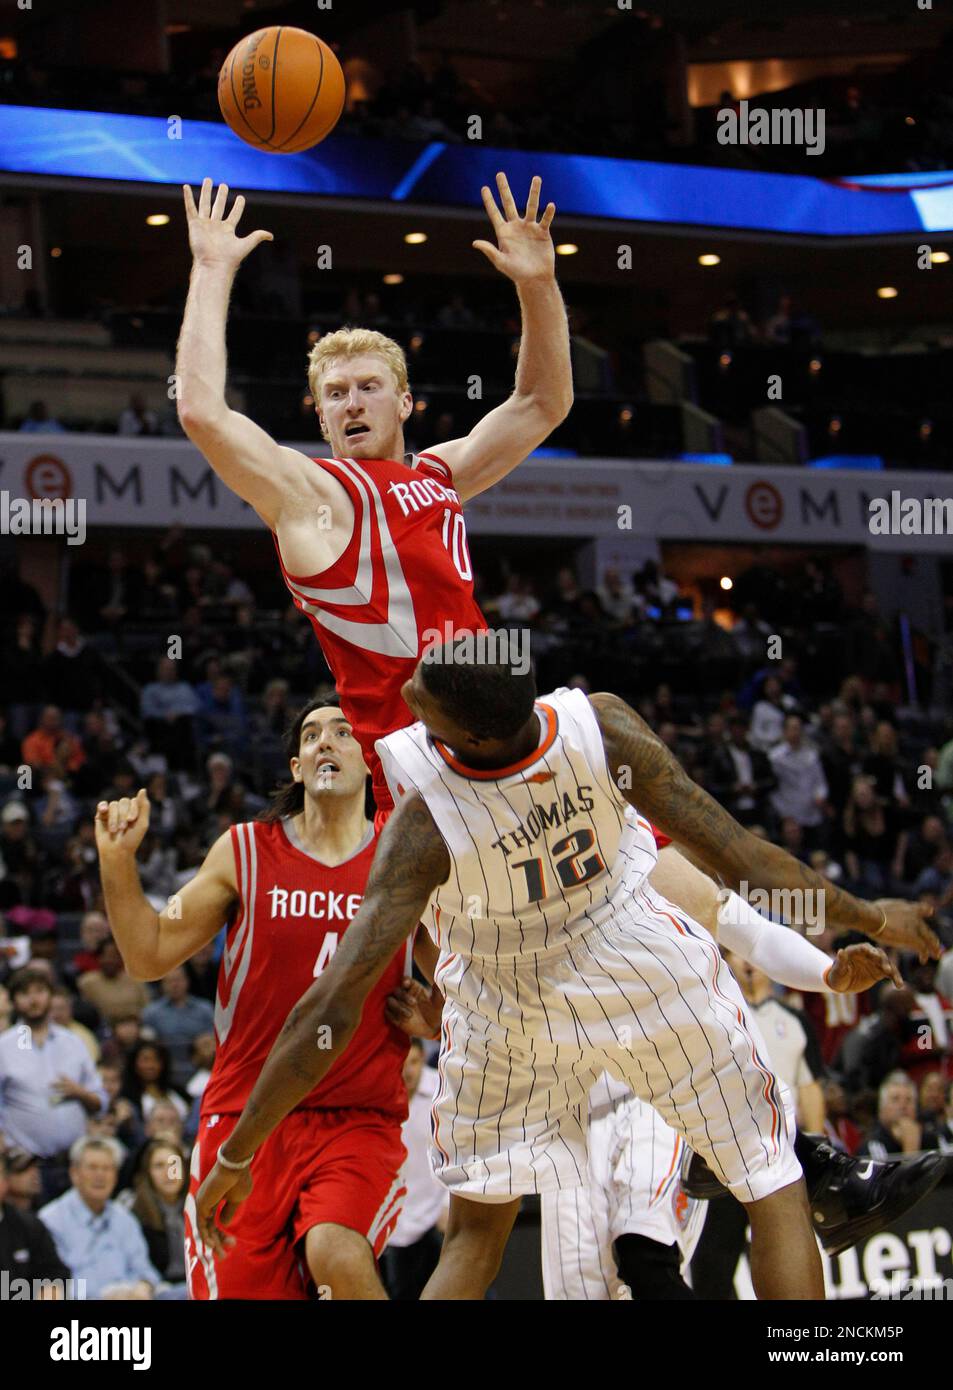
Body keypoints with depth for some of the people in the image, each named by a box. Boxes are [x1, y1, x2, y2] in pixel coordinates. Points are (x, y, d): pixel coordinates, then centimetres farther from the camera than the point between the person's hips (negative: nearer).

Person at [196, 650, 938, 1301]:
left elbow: (333, 1010, -33)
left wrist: (236, 1156, -25)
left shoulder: (425, 824, -34)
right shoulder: (604, 727, -31)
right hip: (649, 969, 0)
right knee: (773, 1189, 12)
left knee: (475, 1234, 15)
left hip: (509, 1010, 0)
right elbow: (741, 860, -21)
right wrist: (867, 917, -5)